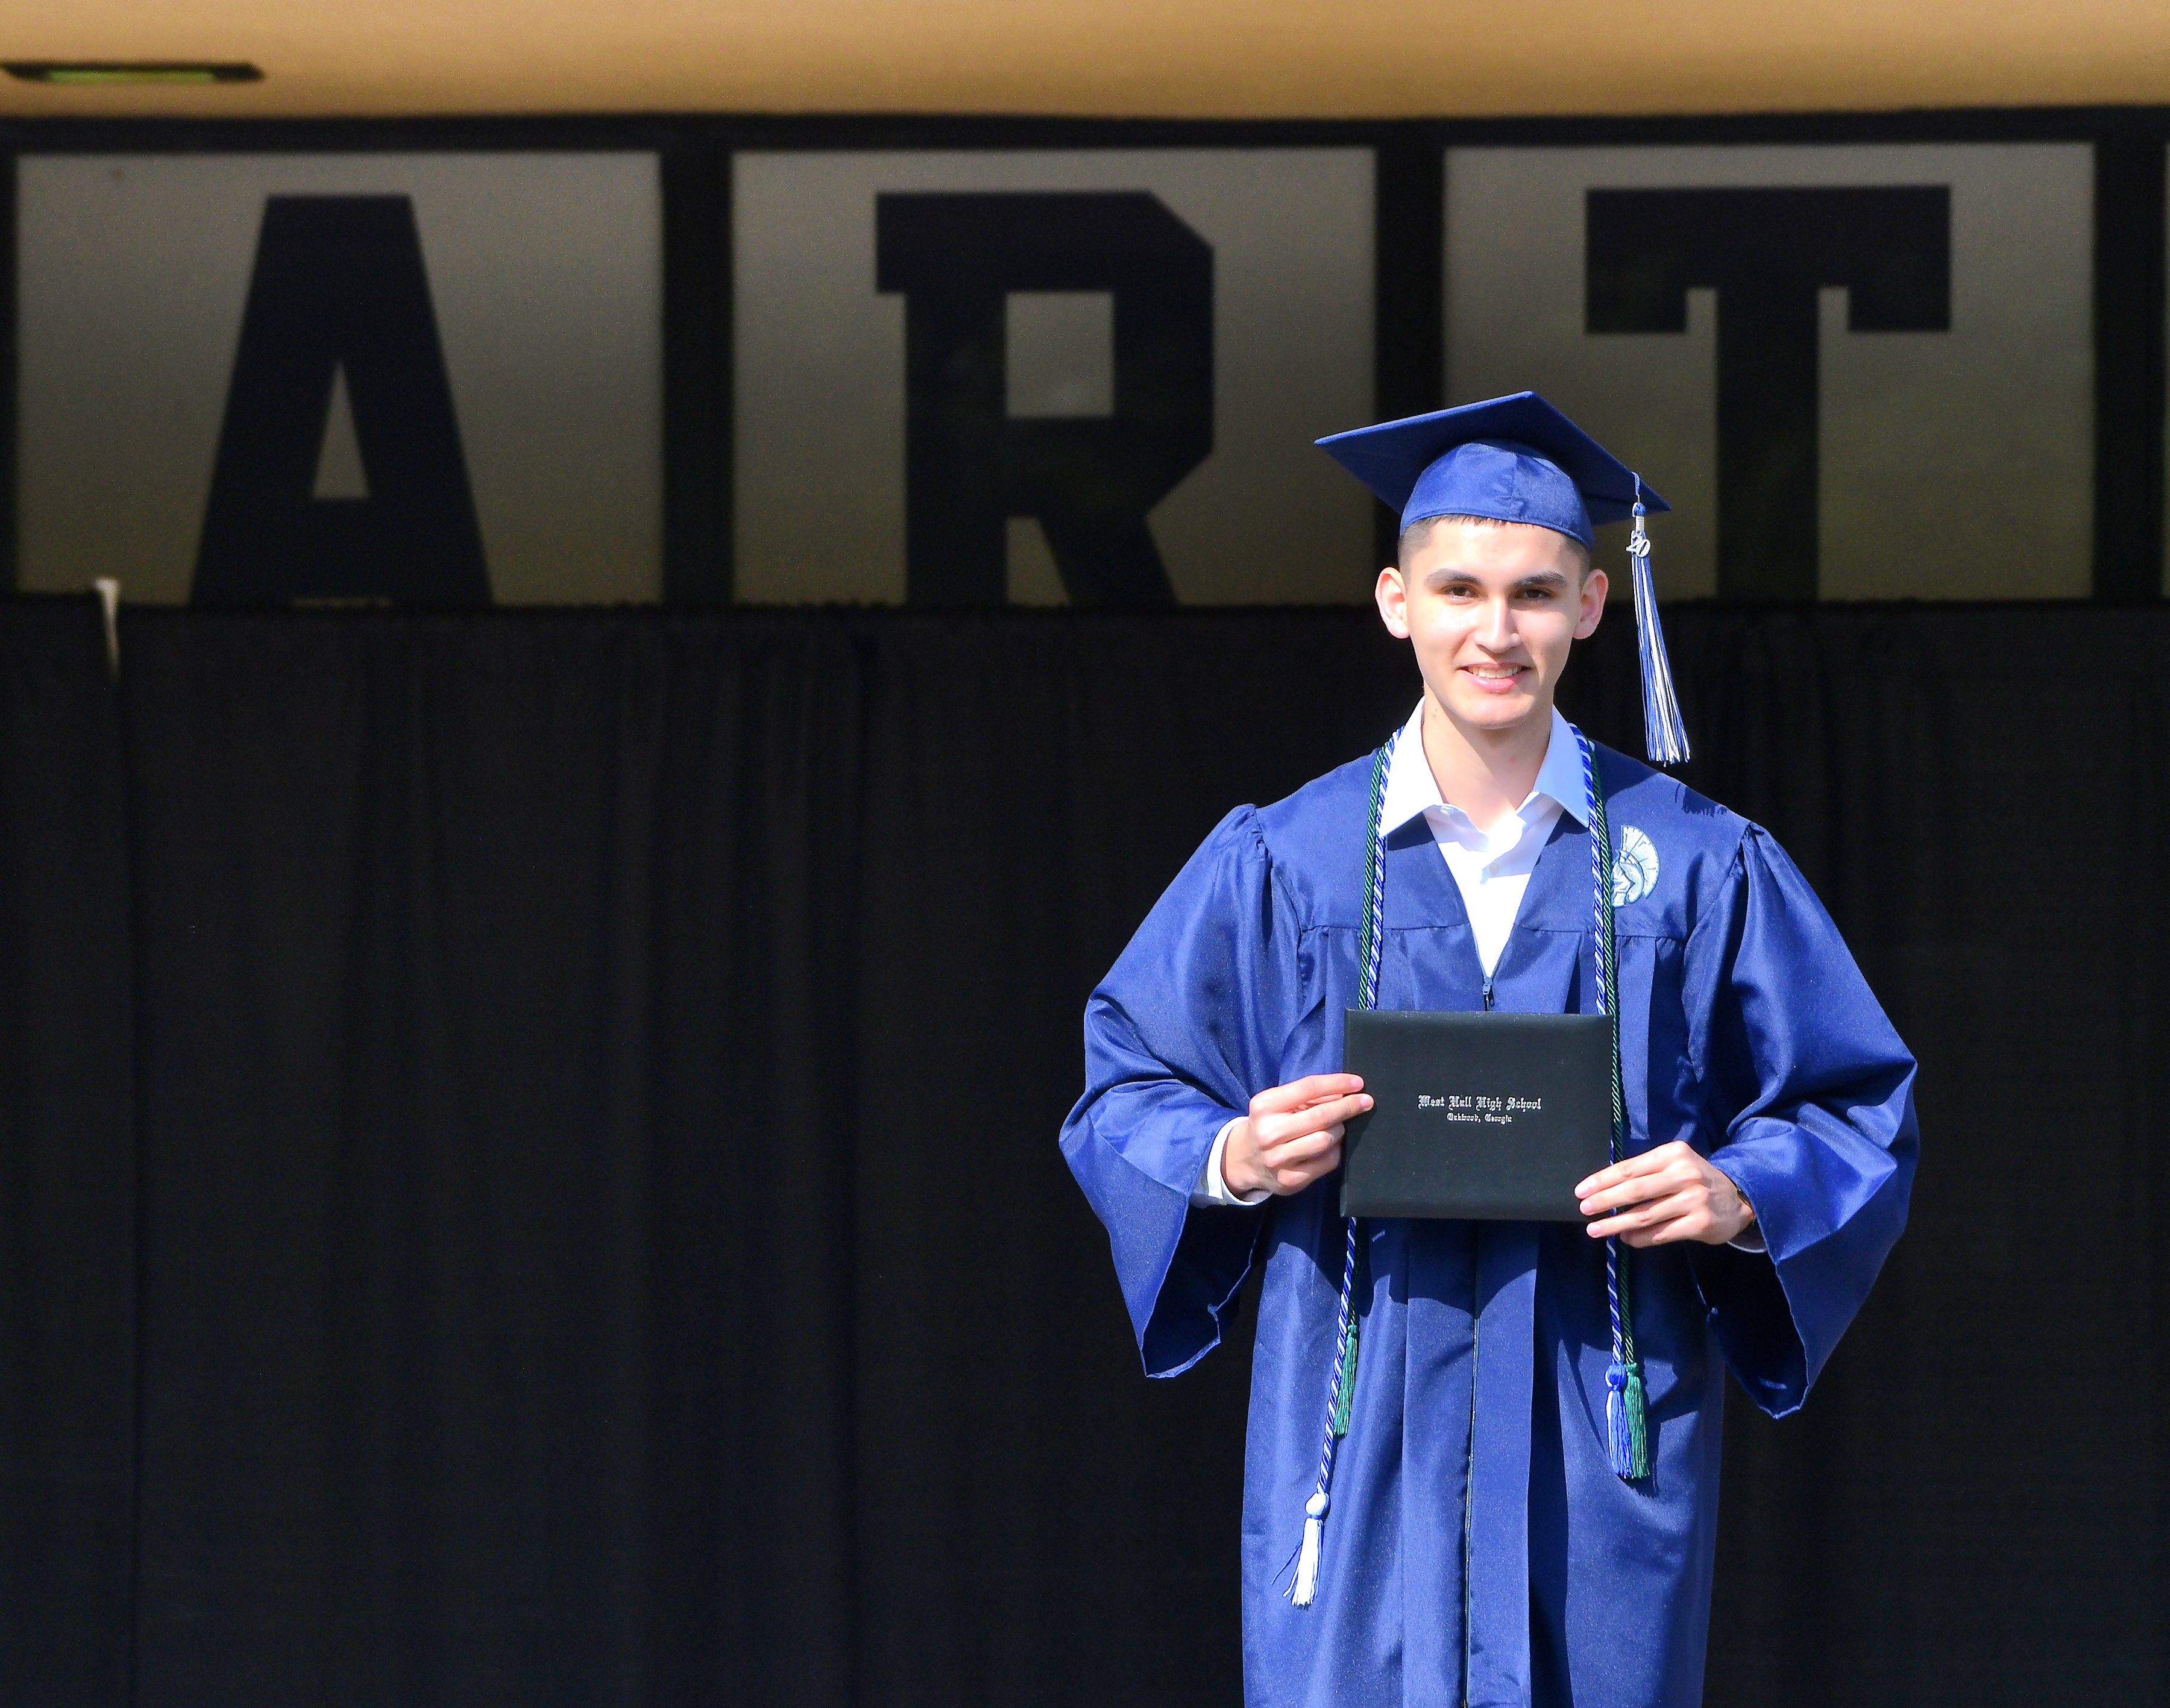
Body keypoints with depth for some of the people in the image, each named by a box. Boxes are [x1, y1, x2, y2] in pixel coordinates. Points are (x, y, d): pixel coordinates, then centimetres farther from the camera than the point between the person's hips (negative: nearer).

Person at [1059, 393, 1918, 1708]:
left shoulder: (1698, 870, 4)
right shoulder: (1284, 865, 5)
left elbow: (1862, 1118, 7)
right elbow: (1126, 1094, 10)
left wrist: (1739, 1197, -13)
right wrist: (1232, 1159, -11)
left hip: (1604, 1442, 0)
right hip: (1362, 1441, 0)